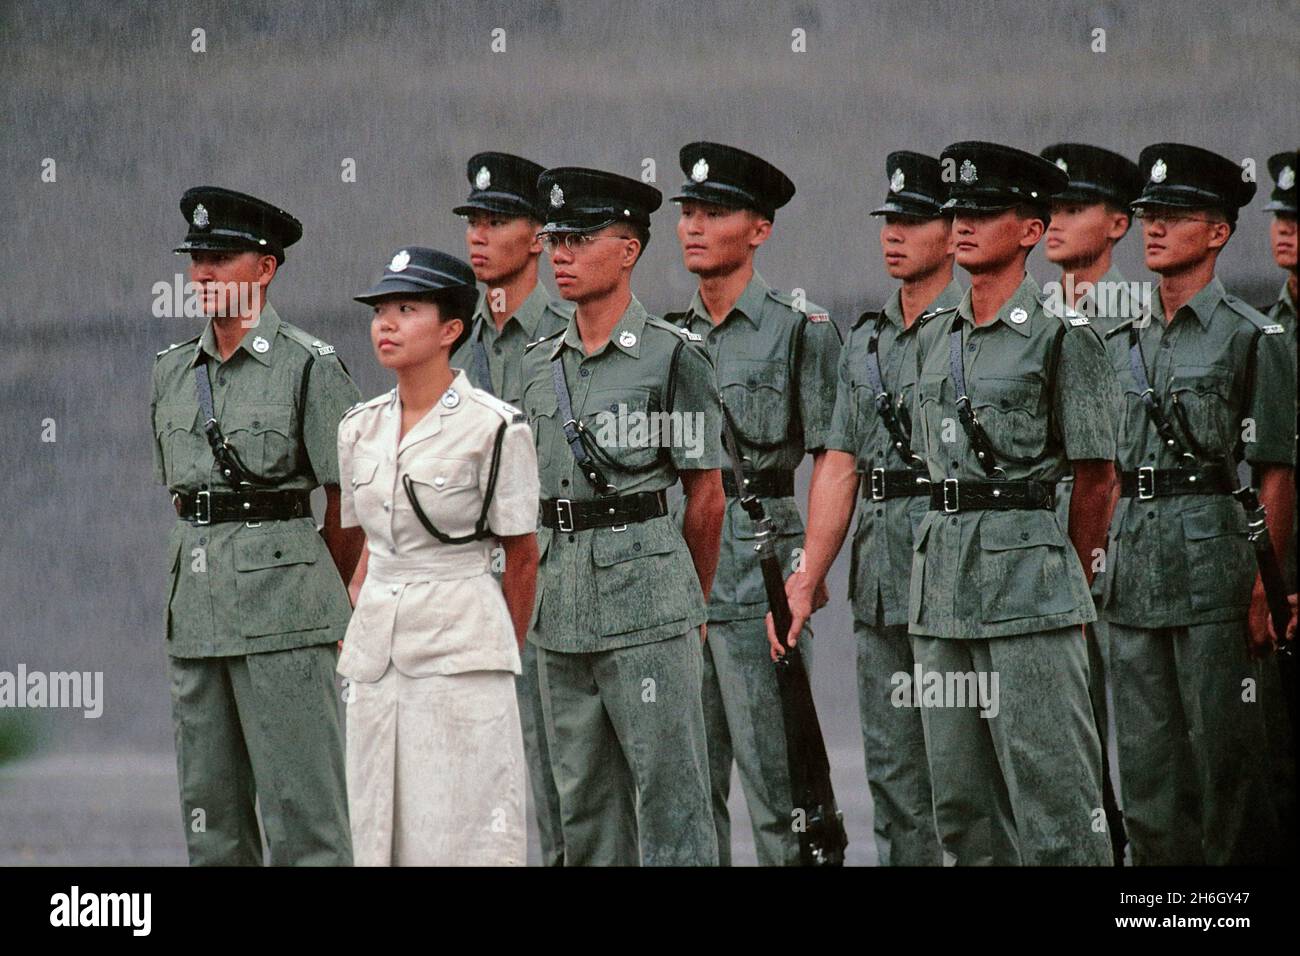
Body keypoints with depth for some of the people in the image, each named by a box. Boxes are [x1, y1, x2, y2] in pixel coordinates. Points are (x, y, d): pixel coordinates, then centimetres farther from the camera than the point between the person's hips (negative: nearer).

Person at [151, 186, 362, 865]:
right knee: (209, 806, 8)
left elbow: (350, 503, -3)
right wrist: (201, 566, 16)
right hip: (195, 606, 6)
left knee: (299, 795, -7)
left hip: (282, 609, -6)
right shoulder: (174, 371, 13)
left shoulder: (309, 366, -5)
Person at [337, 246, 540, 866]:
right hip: (374, 647, 6)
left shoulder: (494, 428, -7)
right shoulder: (360, 427, 10)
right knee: (379, 828, 6)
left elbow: (522, 556, 0)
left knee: (462, 831, -7)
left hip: (460, 646, -6)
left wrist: (501, 654, 7)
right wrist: (361, 613, 11)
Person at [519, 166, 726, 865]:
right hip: (560, 607, 6)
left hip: (647, 599, -6)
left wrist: (688, 603, 8)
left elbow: (706, 499, 0)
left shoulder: (672, 357, -5)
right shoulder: (540, 364, 12)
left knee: (668, 789, -5)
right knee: (583, 801, 10)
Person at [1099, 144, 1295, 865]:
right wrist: (1100, 563, 12)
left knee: (1224, 753, -4)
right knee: (1146, 761, 7)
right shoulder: (1125, 344, 15)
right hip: (1132, 565, 6)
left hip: (1213, 560, -6)